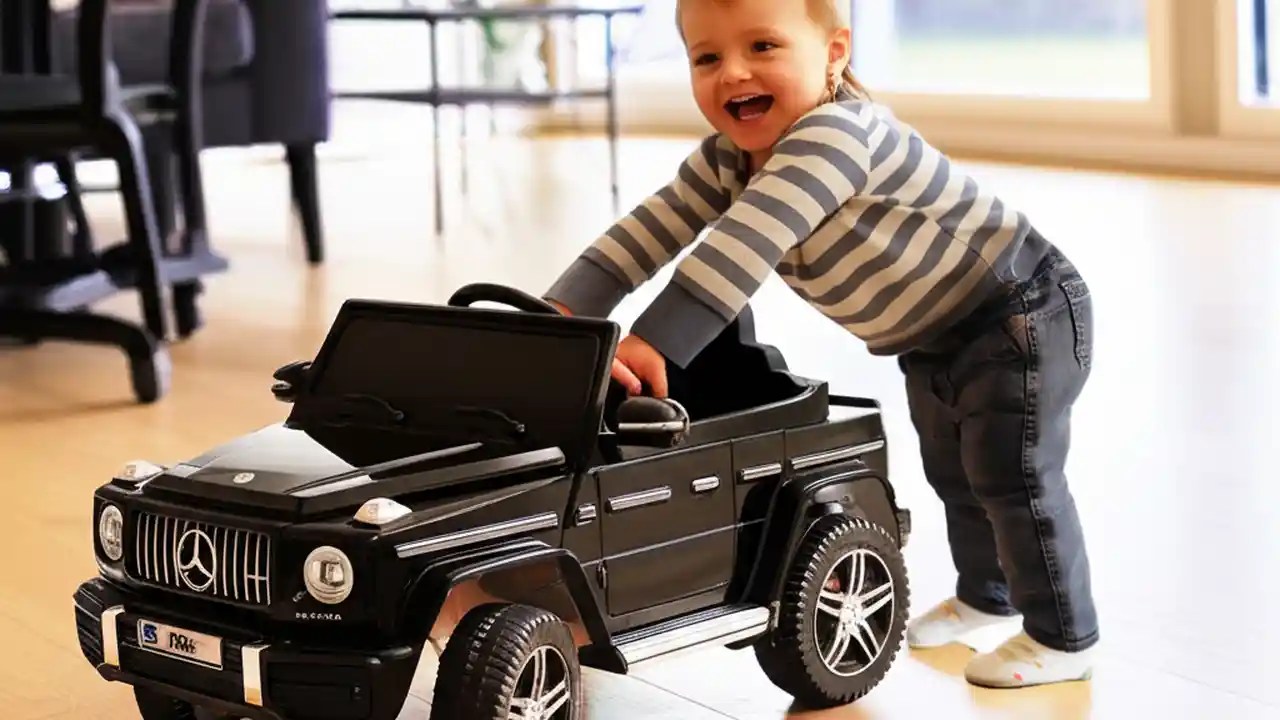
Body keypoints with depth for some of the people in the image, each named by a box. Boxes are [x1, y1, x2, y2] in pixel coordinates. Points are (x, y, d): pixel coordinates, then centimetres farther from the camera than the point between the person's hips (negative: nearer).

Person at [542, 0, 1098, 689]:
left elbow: (743, 247, -46)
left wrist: (651, 343, -51)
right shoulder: (728, 159, -8)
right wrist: (564, 313, -27)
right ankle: (986, 593, 44)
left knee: (1012, 476, -4)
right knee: (954, 473, 22)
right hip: (933, 342, 9)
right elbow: (648, 230, -14)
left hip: (1023, 315, -9)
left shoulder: (837, 136, -36)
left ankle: (1063, 637, 11)